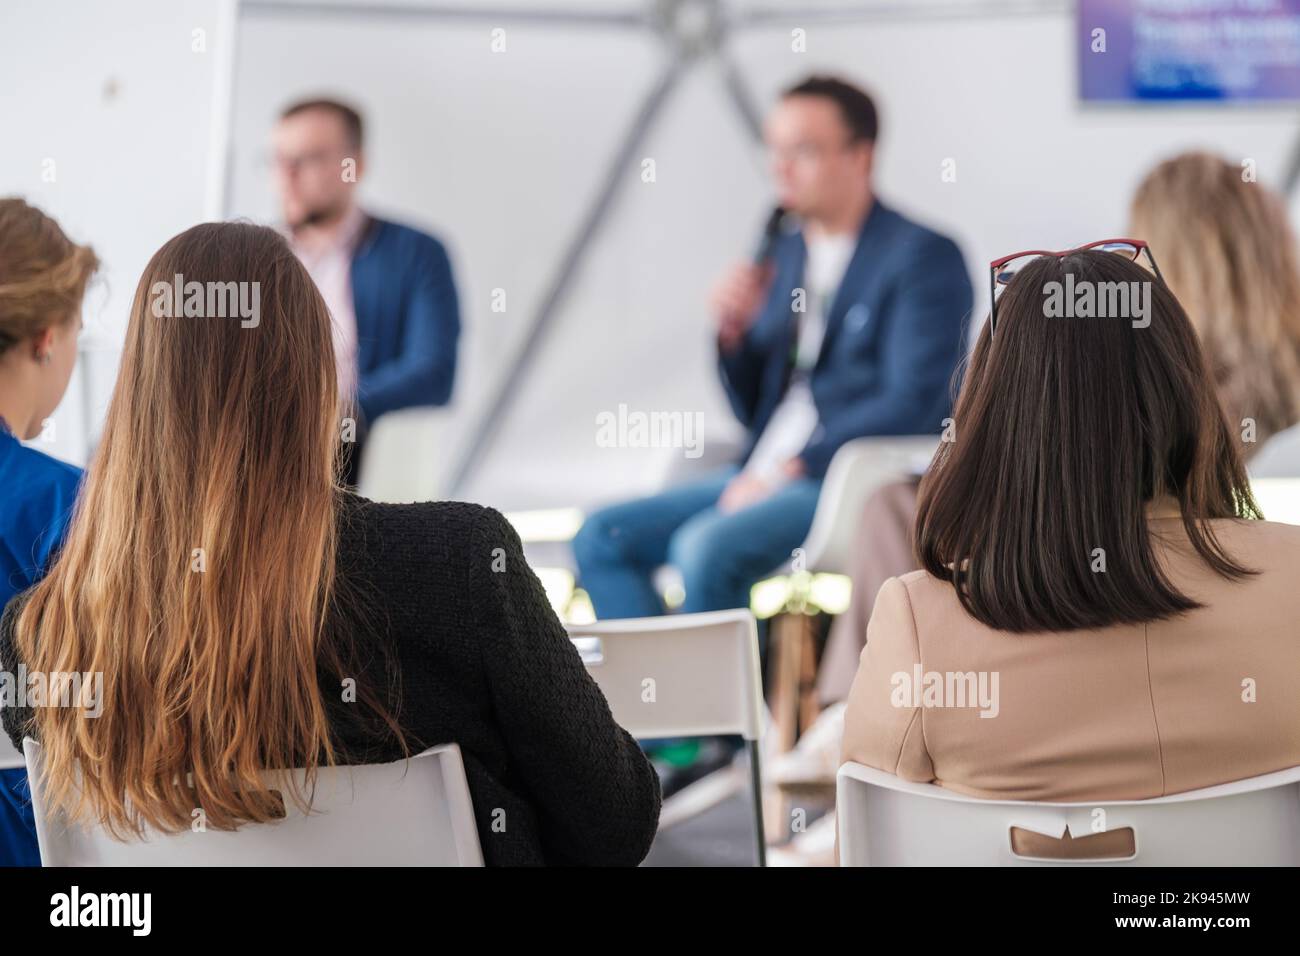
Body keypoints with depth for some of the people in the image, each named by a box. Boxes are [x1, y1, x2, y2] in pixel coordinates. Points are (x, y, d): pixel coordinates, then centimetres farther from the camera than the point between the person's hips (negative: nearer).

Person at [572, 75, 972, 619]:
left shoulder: (921, 257, -5)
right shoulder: (787, 254, 17)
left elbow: (911, 404, -16)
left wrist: (790, 471, -19)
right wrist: (734, 334, 2)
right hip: (763, 479, 8)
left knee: (707, 546, -31)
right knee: (602, 537, -9)